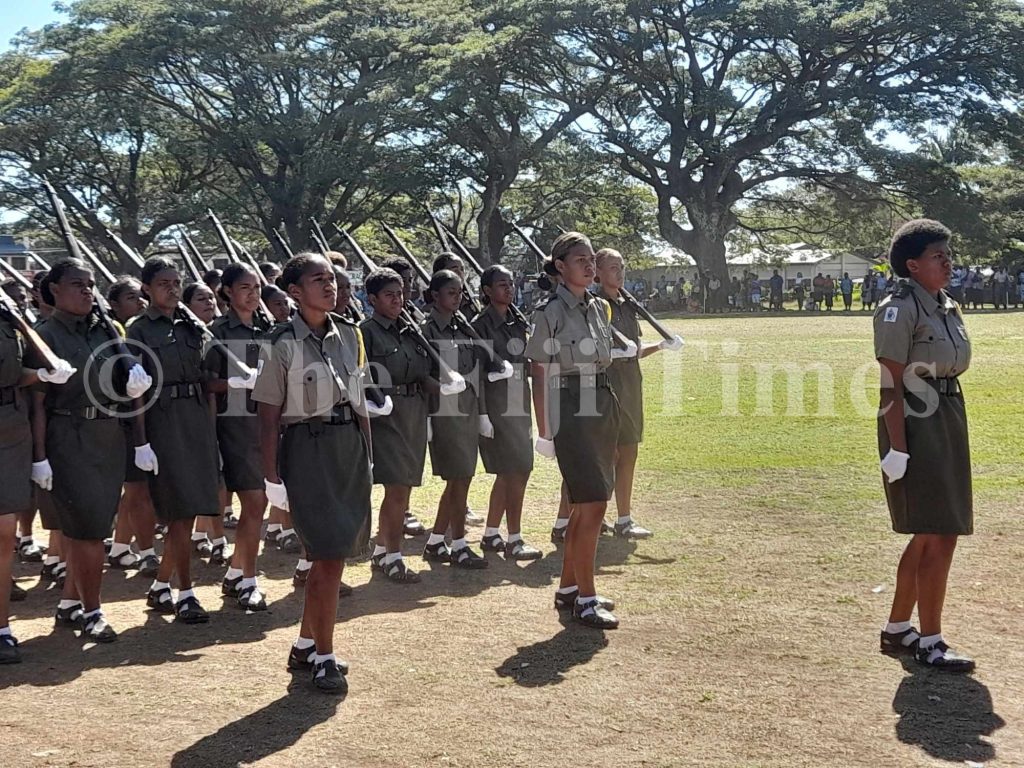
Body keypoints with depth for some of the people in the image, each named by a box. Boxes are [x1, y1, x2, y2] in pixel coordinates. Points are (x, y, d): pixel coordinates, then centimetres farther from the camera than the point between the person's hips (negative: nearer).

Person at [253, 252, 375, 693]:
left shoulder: (350, 335, 9)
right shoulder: (283, 344, -8)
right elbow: (269, 416, -8)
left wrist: (368, 457, 12)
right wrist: (272, 477, -10)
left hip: (350, 446, 6)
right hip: (307, 447, -6)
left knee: (326, 554, 12)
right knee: (330, 556, -6)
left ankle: (305, 645, 27)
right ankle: (324, 658, 6)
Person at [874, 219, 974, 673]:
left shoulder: (947, 307, 13)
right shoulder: (900, 311, -13)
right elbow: (892, 384, -17)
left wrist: (955, 434, 17)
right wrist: (897, 448, -21)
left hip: (949, 425, 9)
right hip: (915, 427, -9)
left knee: (930, 536, 14)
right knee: (938, 537, -5)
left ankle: (897, 630, 26)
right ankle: (930, 642, 7)